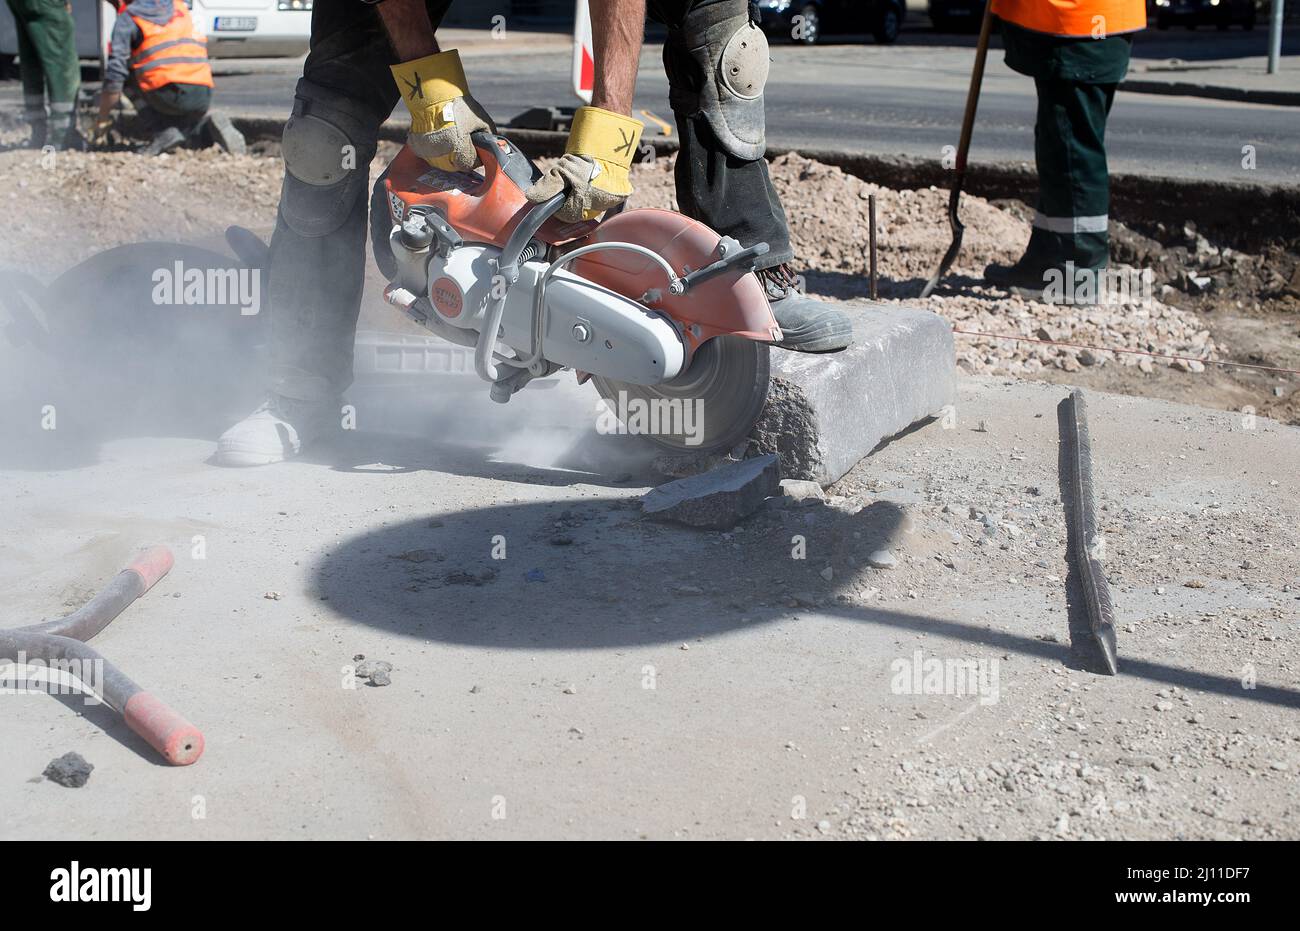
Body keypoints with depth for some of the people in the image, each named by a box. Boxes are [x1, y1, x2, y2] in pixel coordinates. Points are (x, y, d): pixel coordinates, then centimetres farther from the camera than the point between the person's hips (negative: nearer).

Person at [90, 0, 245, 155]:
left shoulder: (127, 18, 7)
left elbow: (114, 75, 2)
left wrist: (102, 121, 9)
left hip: (170, 94, -6)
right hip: (203, 96, 6)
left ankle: (163, 134, 5)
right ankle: (207, 128, 0)